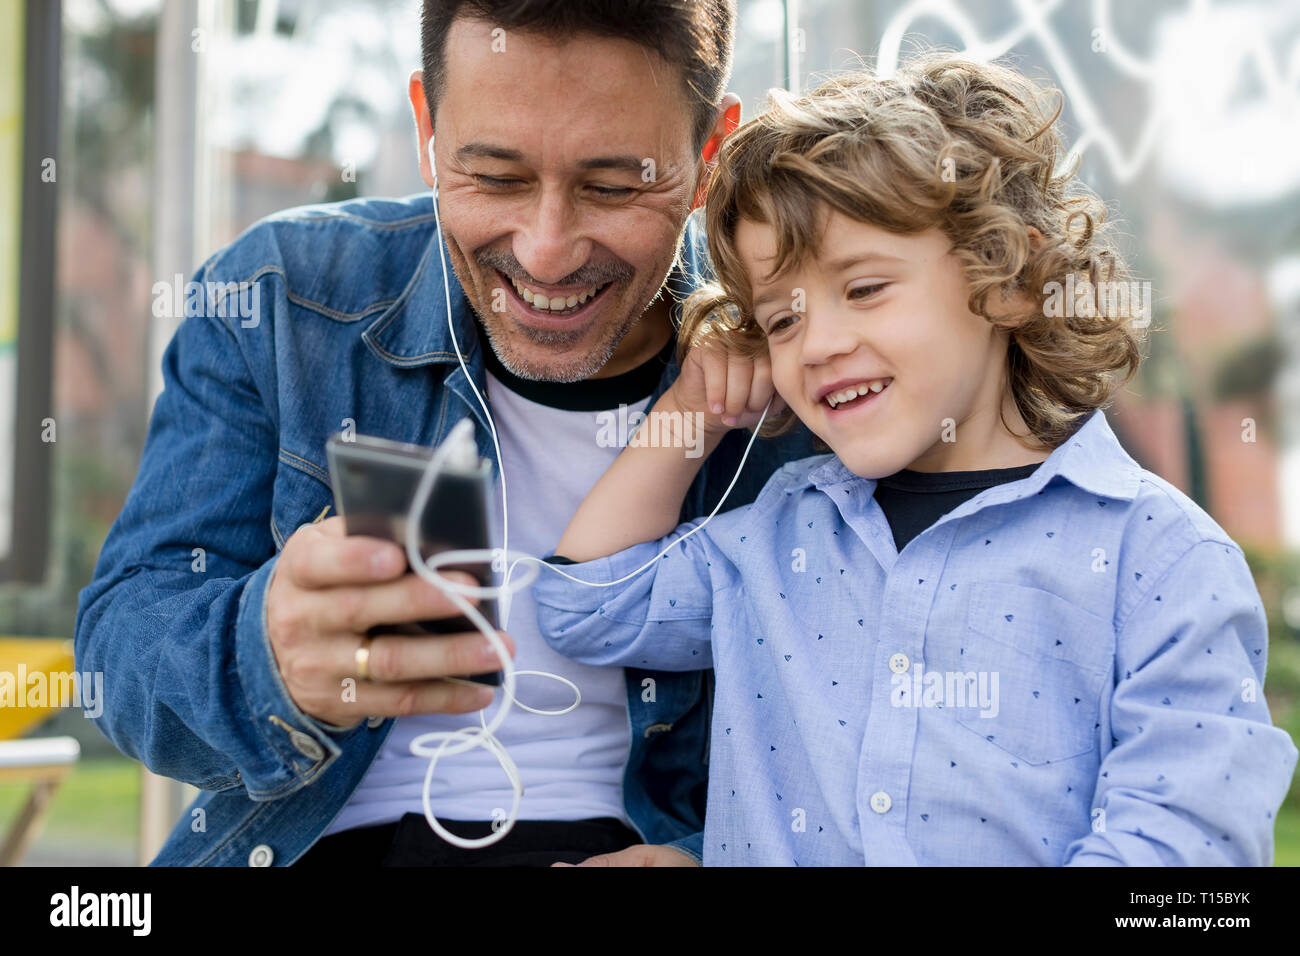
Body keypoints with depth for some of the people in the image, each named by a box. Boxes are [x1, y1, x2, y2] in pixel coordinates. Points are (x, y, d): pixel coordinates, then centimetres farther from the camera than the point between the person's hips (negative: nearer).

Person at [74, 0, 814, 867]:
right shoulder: (278, 301, -6)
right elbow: (126, 633, -10)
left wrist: (710, 851, -21)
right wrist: (271, 661, -33)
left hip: (622, 838, -1)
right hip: (316, 837, 2)